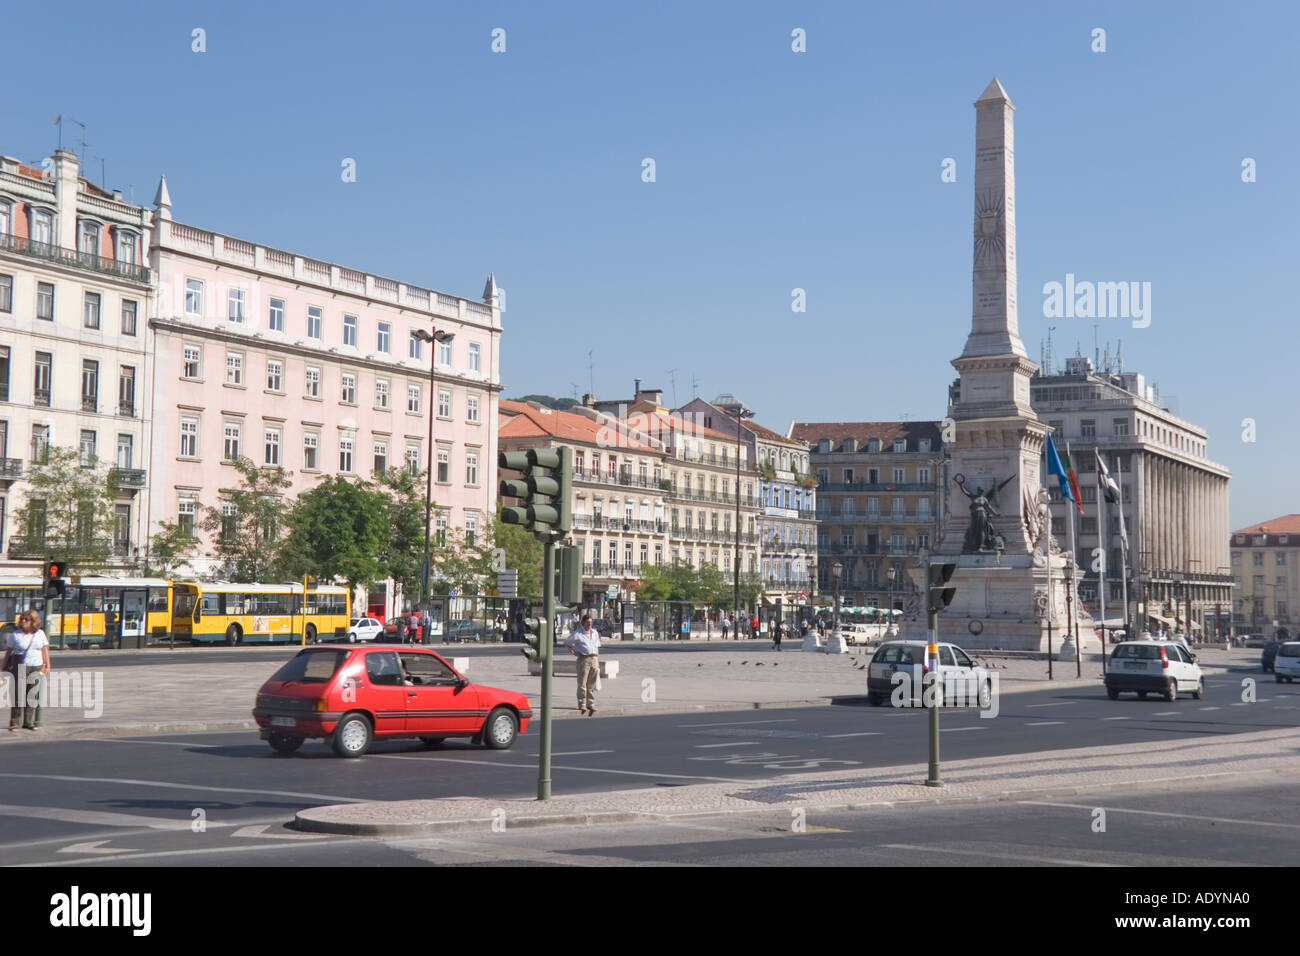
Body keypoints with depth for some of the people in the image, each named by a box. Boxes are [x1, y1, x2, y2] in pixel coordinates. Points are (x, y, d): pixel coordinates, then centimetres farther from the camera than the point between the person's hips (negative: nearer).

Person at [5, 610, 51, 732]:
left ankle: (29, 722, 11)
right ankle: (14, 724, -2)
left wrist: (47, 666, 8)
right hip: (19, 669, -2)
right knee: (18, 696, -6)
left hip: (36, 669, 2)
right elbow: (8, 652, 6)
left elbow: (45, 650, 13)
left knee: (33, 697, 2)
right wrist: (5, 667, 5)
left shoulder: (40, 634, 9)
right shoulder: (15, 635, 3)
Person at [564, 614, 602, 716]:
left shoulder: (595, 632, 16)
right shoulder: (578, 633, -2)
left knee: (592, 685, 7)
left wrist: (598, 661, 16)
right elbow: (567, 642, 2)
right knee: (582, 683, -6)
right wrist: (573, 652, -6)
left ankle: (591, 705, 12)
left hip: (594, 659, 5)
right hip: (583, 659, -5)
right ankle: (582, 706, -5)